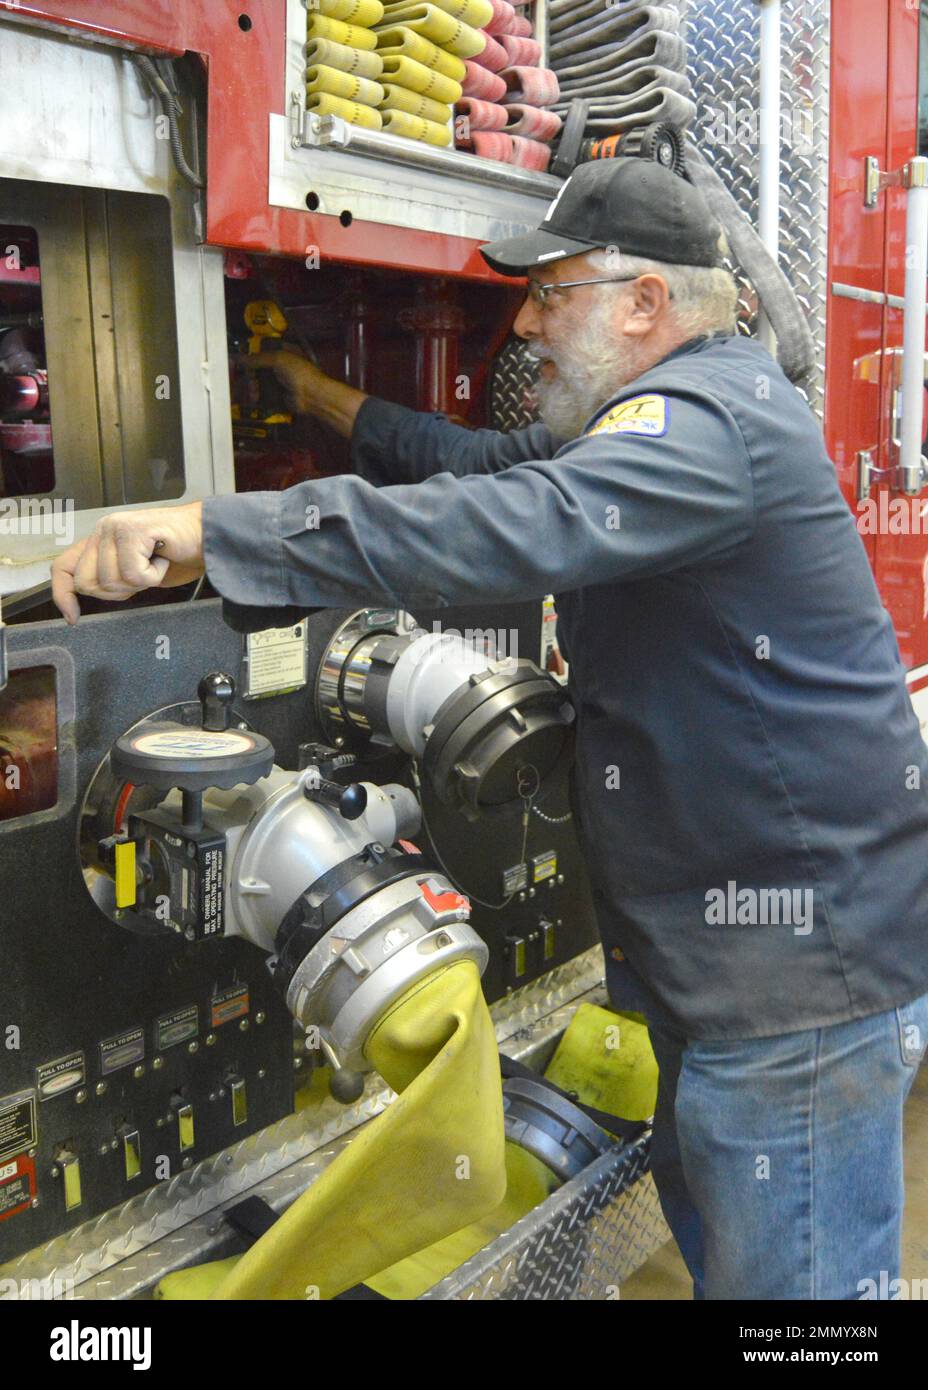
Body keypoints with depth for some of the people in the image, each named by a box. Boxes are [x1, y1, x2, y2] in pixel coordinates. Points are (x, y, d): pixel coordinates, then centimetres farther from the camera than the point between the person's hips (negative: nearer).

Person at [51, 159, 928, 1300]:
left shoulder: (713, 414, -19)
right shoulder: (661, 414, 16)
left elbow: (520, 525, -35)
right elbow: (497, 466, 24)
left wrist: (207, 531, -34)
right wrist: (331, 402, 23)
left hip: (802, 960, -11)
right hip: (717, 944, 11)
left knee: (786, 1271, 4)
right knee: (702, 1215, 25)